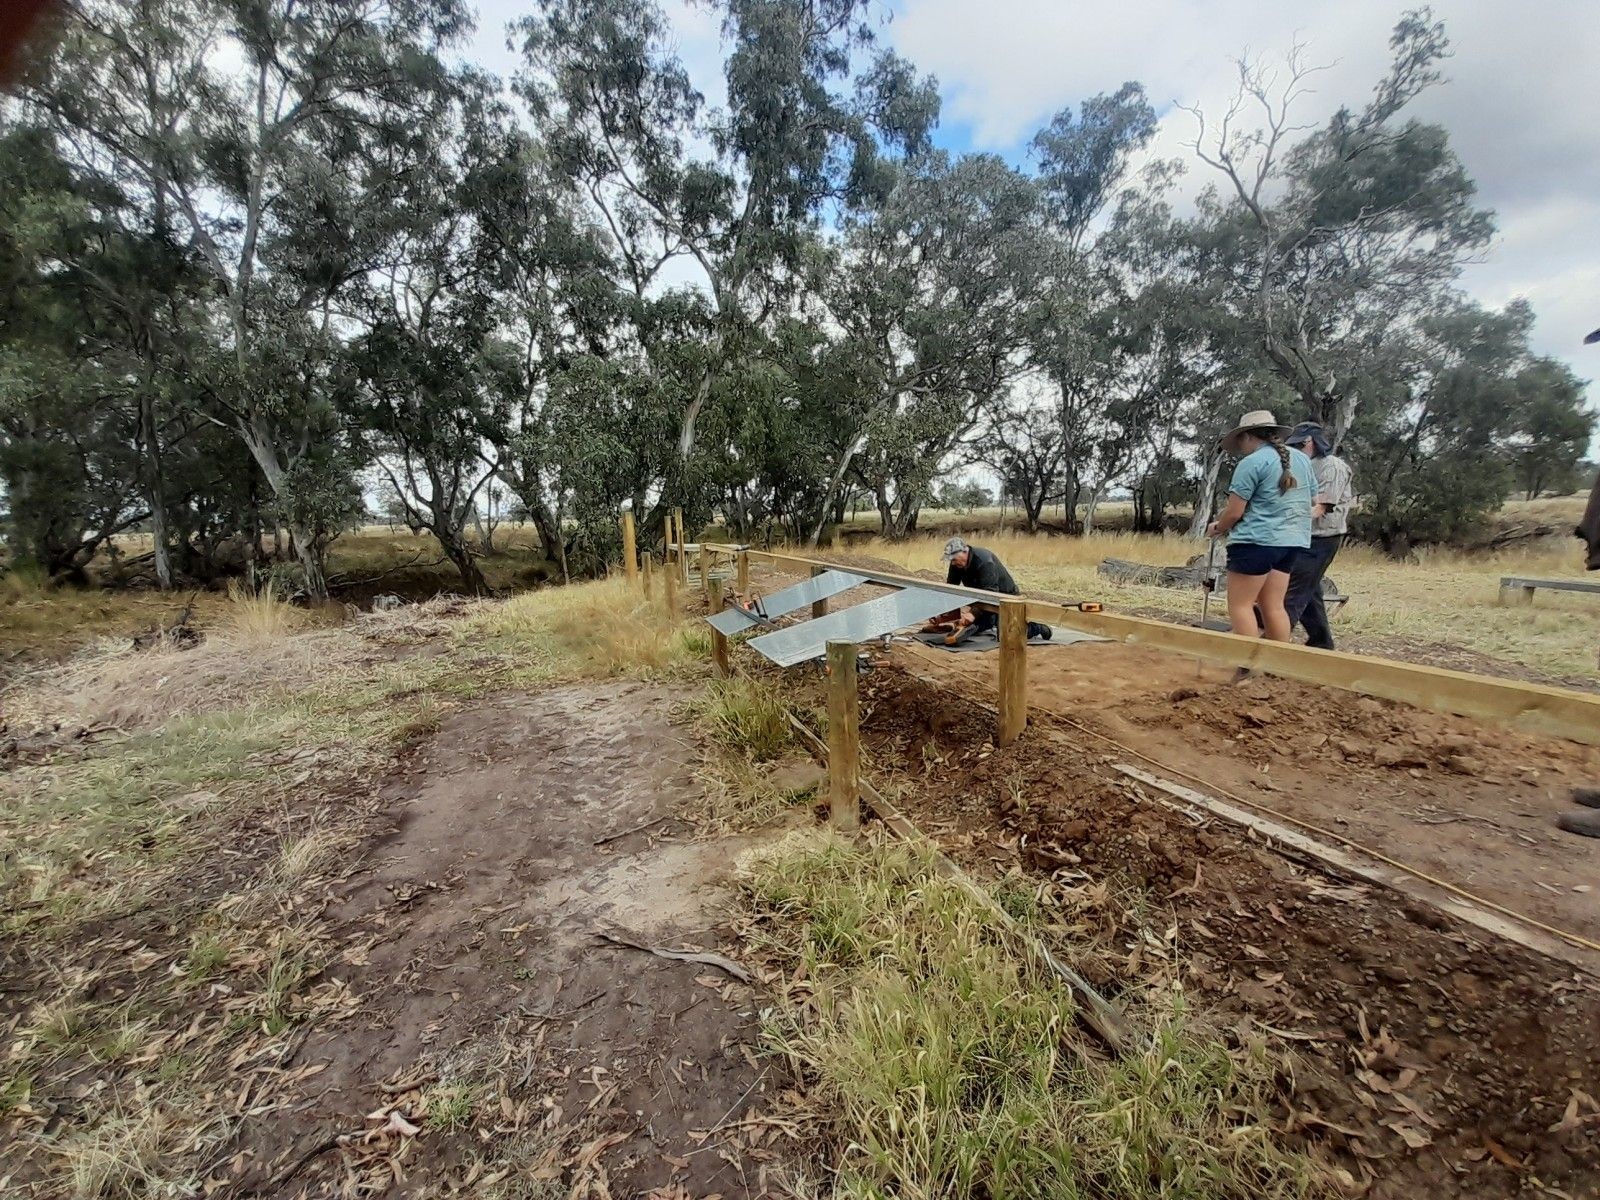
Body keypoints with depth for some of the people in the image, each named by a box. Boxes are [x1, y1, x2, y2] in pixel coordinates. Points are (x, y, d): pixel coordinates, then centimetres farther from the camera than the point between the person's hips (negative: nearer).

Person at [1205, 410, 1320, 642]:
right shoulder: (1302, 459, 15)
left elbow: (1234, 512, -11)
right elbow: (1313, 502, 23)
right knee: (1273, 606, 10)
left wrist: (1217, 528, 8)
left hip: (1257, 541, -8)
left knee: (1240, 605, -2)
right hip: (1293, 541, 8)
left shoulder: (1251, 463, -10)